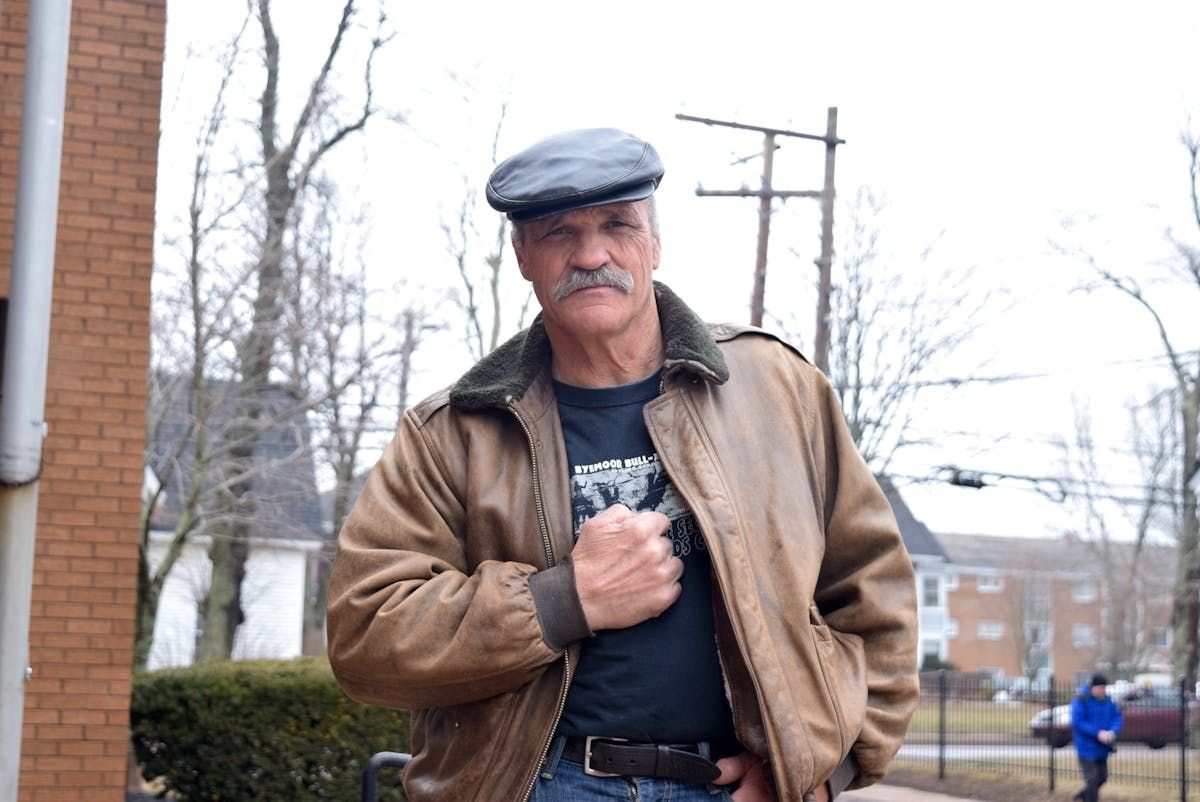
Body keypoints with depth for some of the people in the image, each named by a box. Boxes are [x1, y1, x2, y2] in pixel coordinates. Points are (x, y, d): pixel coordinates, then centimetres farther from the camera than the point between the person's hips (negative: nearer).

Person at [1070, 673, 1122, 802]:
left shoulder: (1108, 701, 4)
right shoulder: (1081, 701, -15)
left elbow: (1116, 717, 5)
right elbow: (1078, 722, -20)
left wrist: (1112, 731, -16)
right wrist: (1098, 733, -25)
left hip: (1101, 747, 7)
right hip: (1086, 747, -7)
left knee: (1102, 777, 14)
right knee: (1092, 778, -9)